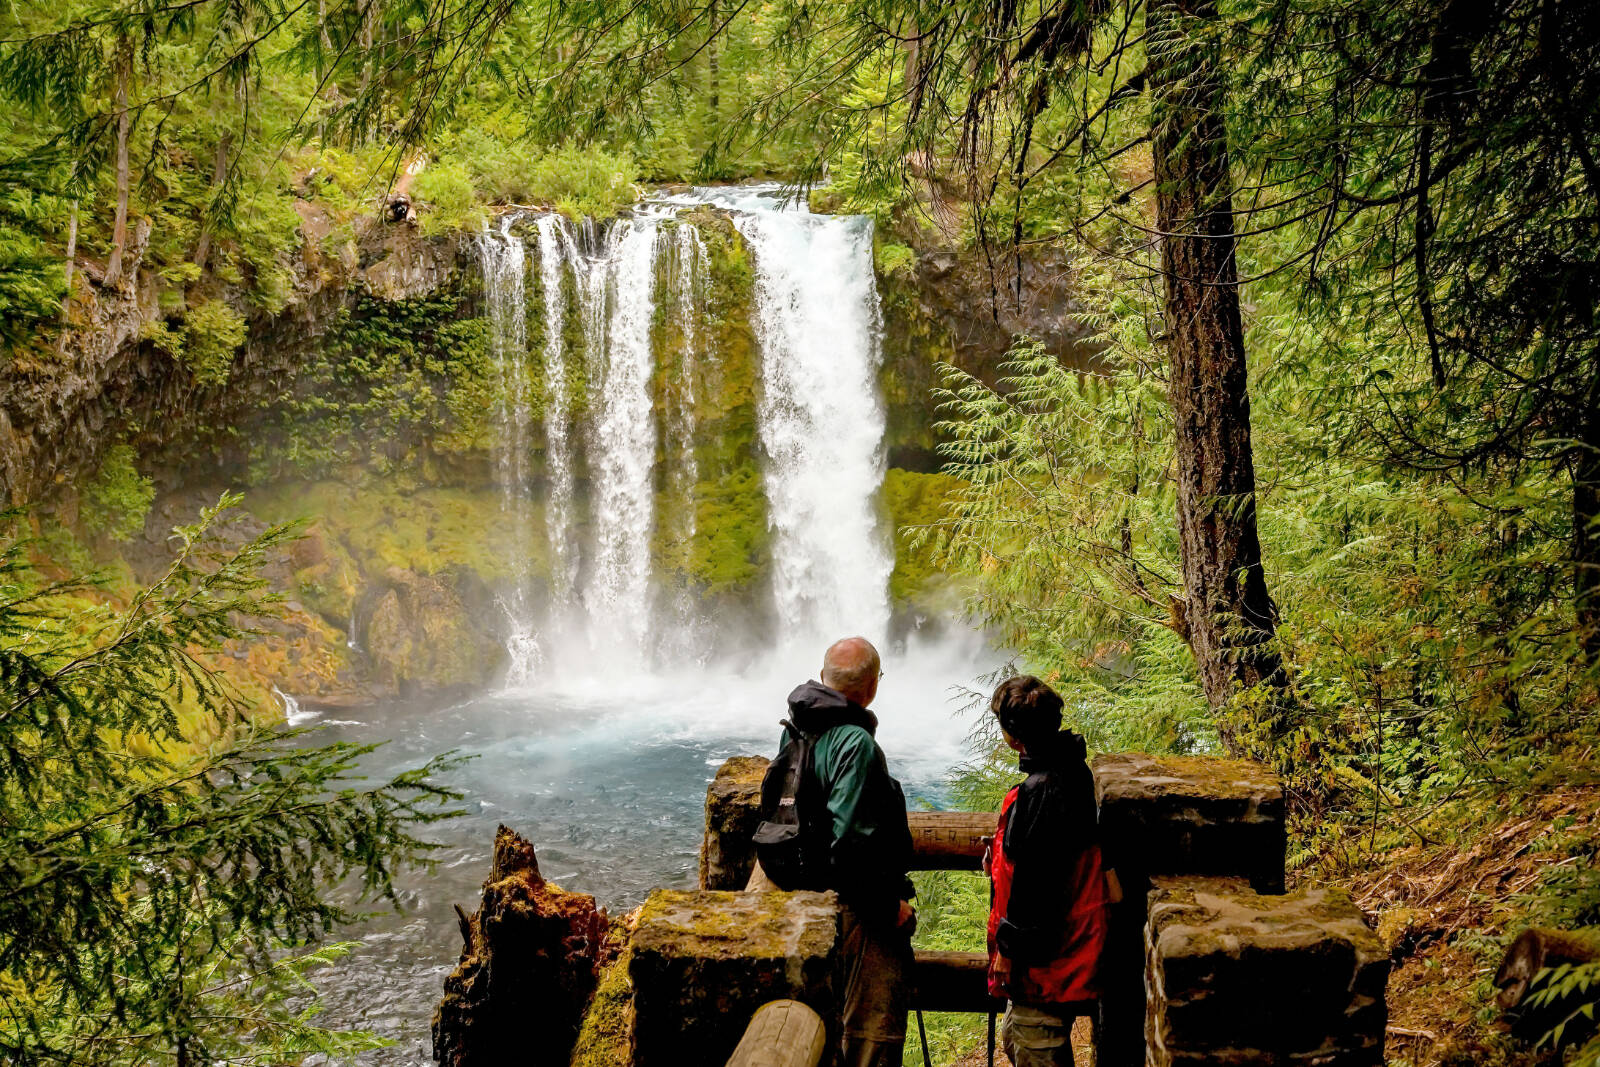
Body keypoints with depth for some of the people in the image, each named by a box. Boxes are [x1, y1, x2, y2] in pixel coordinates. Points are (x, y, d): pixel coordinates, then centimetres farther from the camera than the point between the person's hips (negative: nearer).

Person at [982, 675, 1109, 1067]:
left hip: (1046, 958, -11)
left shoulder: (1041, 790, -24)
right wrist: (1001, 857, 17)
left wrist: (1008, 948, -16)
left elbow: (1034, 881, -23)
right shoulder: (1072, 769, 7)